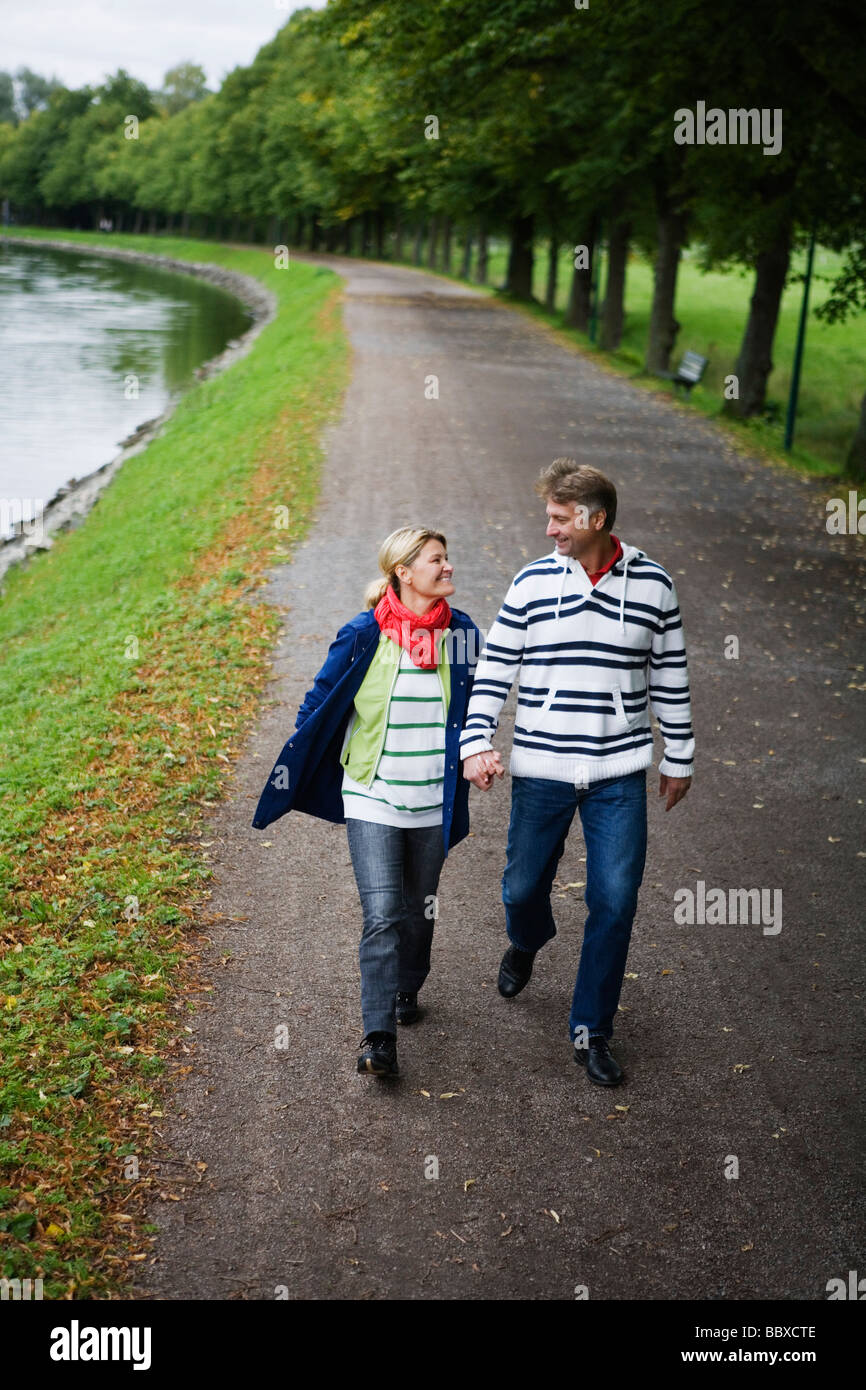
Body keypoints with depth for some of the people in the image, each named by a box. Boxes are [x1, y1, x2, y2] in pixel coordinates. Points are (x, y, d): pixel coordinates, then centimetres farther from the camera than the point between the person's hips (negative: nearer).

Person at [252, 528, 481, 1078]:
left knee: (419, 910, 16)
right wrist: (288, 778, 3)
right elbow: (320, 704, 0)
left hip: (432, 804, 3)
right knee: (383, 915, -12)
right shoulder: (364, 636, -10)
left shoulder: (462, 632, 0)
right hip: (372, 800, -3)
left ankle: (407, 992, 42)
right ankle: (379, 1037, -7)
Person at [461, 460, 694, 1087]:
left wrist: (679, 758, 12)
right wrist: (477, 743, -8)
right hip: (540, 771, 1)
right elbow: (494, 670, 2)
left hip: (619, 776, 0)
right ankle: (526, 944, 49)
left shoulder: (653, 583, -1)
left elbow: (670, 677, 8)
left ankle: (592, 1031, 14)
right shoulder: (533, 582, -1)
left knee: (615, 902, -2)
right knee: (523, 887, 11)